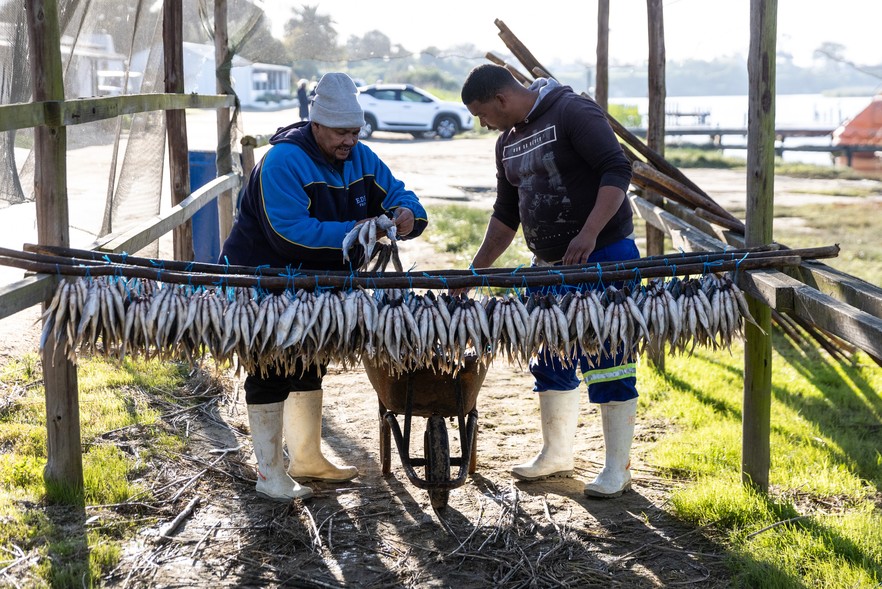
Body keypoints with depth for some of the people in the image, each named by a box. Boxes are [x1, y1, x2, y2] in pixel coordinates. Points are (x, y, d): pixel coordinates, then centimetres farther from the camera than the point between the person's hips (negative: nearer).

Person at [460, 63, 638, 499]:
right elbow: (506, 215, 21)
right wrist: (474, 271, 17)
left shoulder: (573, 112, -12)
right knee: (552, 363, 14)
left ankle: (617, 468, 4)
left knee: (609, 365, -4)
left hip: (604, 257, -8)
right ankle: (556, 455, 29)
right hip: (549, 265, 8)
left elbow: (617, 170, -20)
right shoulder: (508, 142, 14)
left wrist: (588, 233, -30)